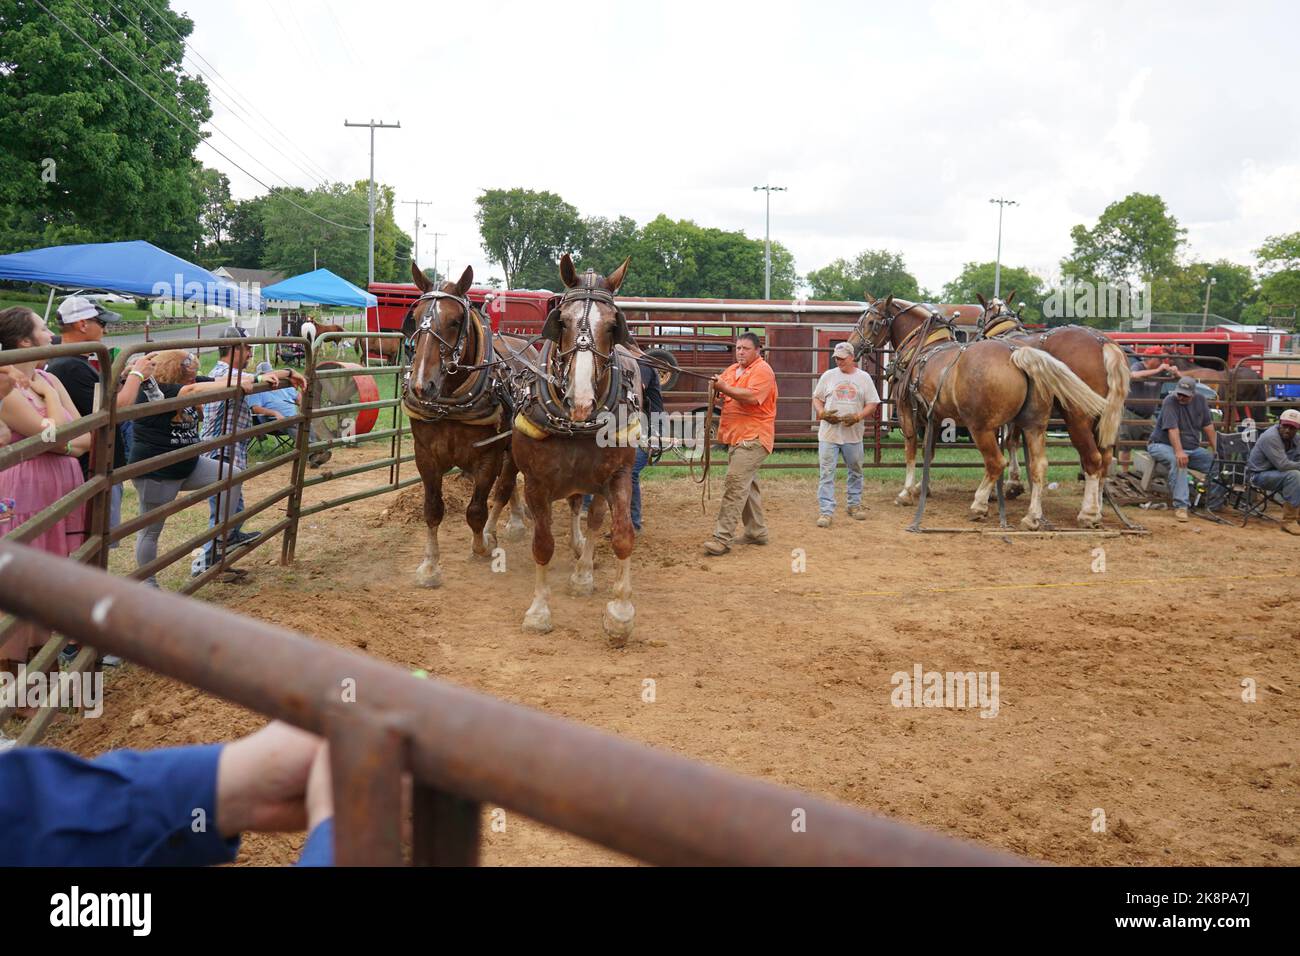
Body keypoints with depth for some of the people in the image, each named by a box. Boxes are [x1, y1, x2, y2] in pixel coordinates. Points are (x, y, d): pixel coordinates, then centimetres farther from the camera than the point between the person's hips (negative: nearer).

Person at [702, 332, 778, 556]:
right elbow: (722, 393, 18)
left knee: (735, 483, -16)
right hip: (735, 437, 10)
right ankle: (757, 533, 27)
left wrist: (724, 388, -24)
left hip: (752, 438, -10)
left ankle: (722, 538, -20)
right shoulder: (732, 370, 17)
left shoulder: (762, 370, -9)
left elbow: (752, 396, -24)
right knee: (747, 486, 16)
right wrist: (716, 386, -4)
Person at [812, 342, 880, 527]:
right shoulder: (828, 376, 5)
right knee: (827, 473, -5)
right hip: (829, 433, -1)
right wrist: (823, 413, -12)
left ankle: (854, 505, 30)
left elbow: (872, 404, 2)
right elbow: (817, 399, 9)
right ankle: (825, 511, -4)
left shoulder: (864, 378, 3)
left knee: (855, 471, 14)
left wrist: (857, 417, -15)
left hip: (853, 434, 1)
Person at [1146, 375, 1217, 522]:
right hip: (1163, 445, -6)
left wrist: (1215, 449, -2)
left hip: (1192, 448, 6)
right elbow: (1173, 429, -28)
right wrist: (1179, 451, -40)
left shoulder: (1200, 400, 3)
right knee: (1178, 461, -37)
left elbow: (1208, 425, 4)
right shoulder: (1170, 401, -16)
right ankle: (1180, 506, -38)